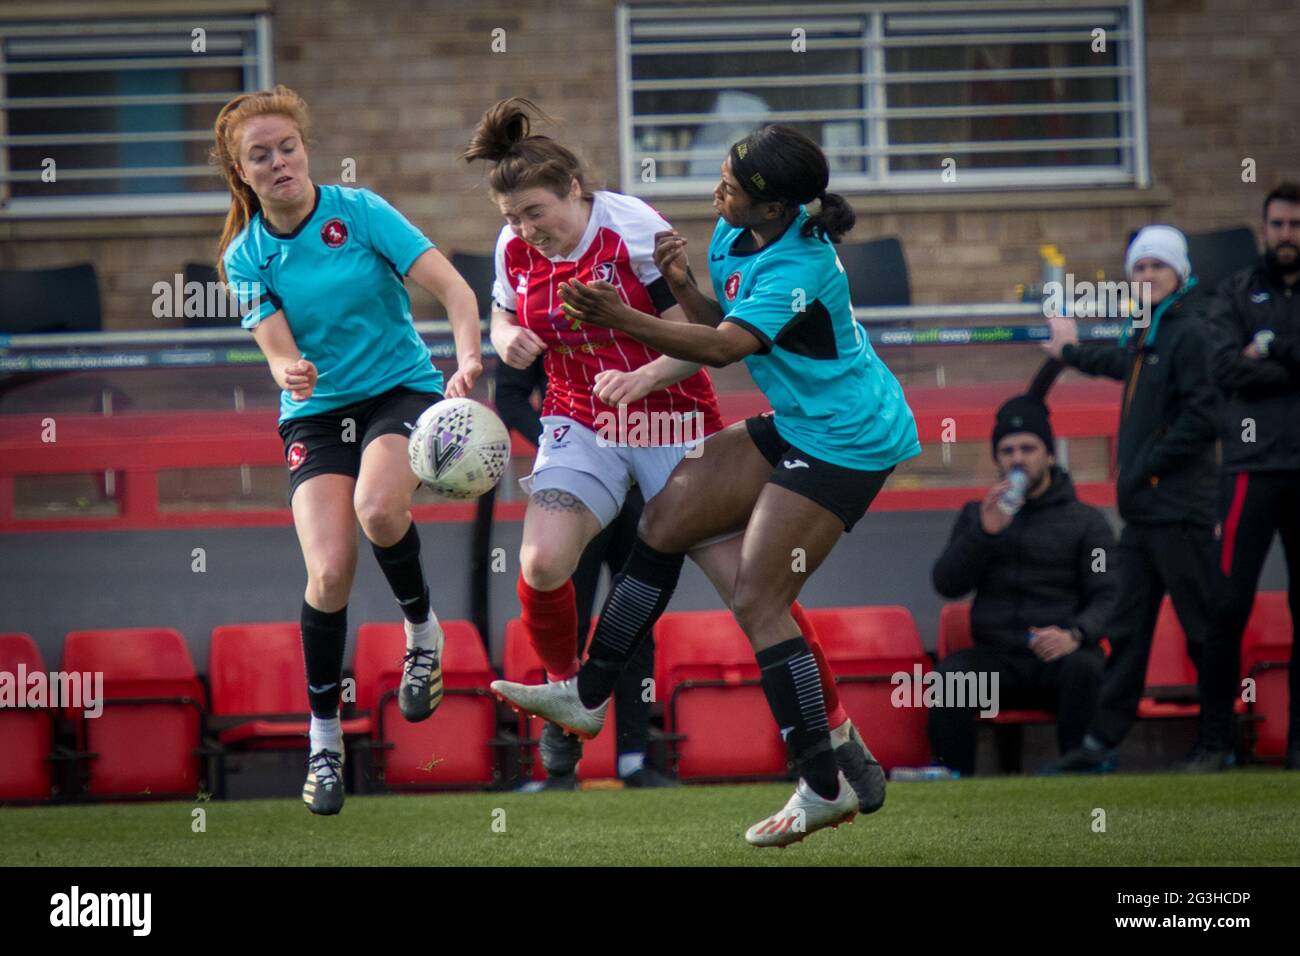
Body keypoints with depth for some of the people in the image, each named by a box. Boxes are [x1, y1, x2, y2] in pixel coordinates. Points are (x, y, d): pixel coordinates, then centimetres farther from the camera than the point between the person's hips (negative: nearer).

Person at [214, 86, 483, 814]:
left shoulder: (359, 211, -8)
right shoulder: (247, 257, -1)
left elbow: (453, 288, -13)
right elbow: (280, 353, -11)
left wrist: (469, 358, -31)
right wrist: (291, 372, -36)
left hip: (403, 391, -2)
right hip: (317, 414, 2)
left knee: (377, 506, -34)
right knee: (329, 570, -18)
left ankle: (422, 629, -4)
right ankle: (324, 737, 1)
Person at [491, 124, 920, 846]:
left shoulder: (798, 266, -25)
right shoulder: (732, 237, 2)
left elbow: (723, 345, -33)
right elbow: (723, 335, 7)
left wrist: (622, 319, -40)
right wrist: (681, 287, -11)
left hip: (845, 445, -10)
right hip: (797, 427, 10)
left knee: (757, 601, -11)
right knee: (664, 523, 7)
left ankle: (824, 789, -6)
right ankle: (587, 697, 16)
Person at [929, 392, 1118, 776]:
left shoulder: (1086, 521, 11)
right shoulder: (976, 515, 20)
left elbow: (1108, 597, 0)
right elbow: (946, 584, 6)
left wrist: (1075, 635, -22)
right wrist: (985, 531, -11)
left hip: (1058, 658, -2)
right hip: (997, 655, 2)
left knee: (1083, 667, -36)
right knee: (951, 671, -31)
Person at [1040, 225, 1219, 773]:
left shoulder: (1190, 332, -11)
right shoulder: (1148, 335, 18)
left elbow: (1203, 416, -19)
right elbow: (1124, 364, 42)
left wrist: (1148, 468, -15)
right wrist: (1073, 352, 60)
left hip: (1179, 507, -9)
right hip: (1143, 511, 9)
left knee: (1204, 627, -6)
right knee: (1127, 630, 9)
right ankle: (1101, 743, 10)